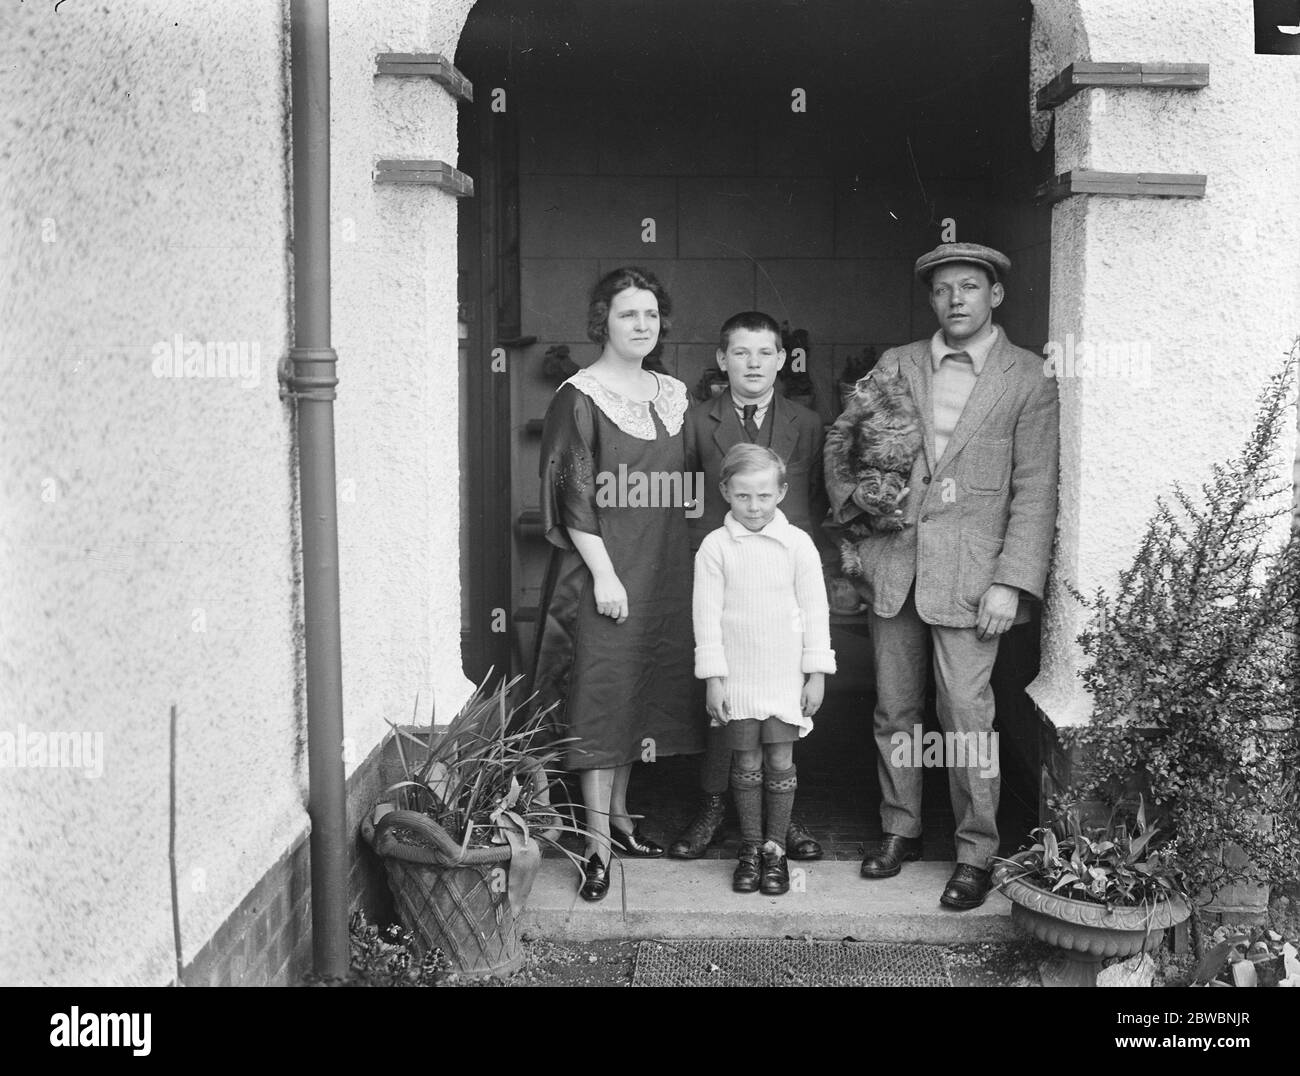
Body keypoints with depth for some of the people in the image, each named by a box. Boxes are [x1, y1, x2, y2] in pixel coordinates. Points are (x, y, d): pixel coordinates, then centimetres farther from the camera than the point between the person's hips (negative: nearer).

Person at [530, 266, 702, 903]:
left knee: (641, 692, 12)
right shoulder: (579, 398, -9)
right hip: (602, 571, -6)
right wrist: (604, 574, -18)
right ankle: (598, 844, 0)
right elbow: (574, 498, -13)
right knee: (600, 699, -4)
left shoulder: (672, 395, 10)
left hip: (662, 570, 6)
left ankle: (618, 814, 26)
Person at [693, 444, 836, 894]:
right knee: (746, 762, 7)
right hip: (737, 675, 0)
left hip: (787, 674, 0)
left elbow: (815, 609, 2)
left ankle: (775, 849, 16)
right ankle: (750, 849, 19)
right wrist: (713, 677, -5)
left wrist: (817, 672, 0)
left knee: (780, 760, 3)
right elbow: (706, 614, -3)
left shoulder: (798, 543, -2)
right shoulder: (715, 546, -4)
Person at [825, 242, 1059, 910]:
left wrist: (1012, 582, -12)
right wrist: (851, 493, 1)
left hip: (969, 573, -4)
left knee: (967, 716, -5)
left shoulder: (1028, 380, 0)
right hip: (892, 564, 4)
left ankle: (976, 853, 10)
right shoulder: (895, 365, 10)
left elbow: (1034, 490, -4)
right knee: (894, 710, 12)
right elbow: (838, 438, 19)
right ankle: (899, 829, 28)